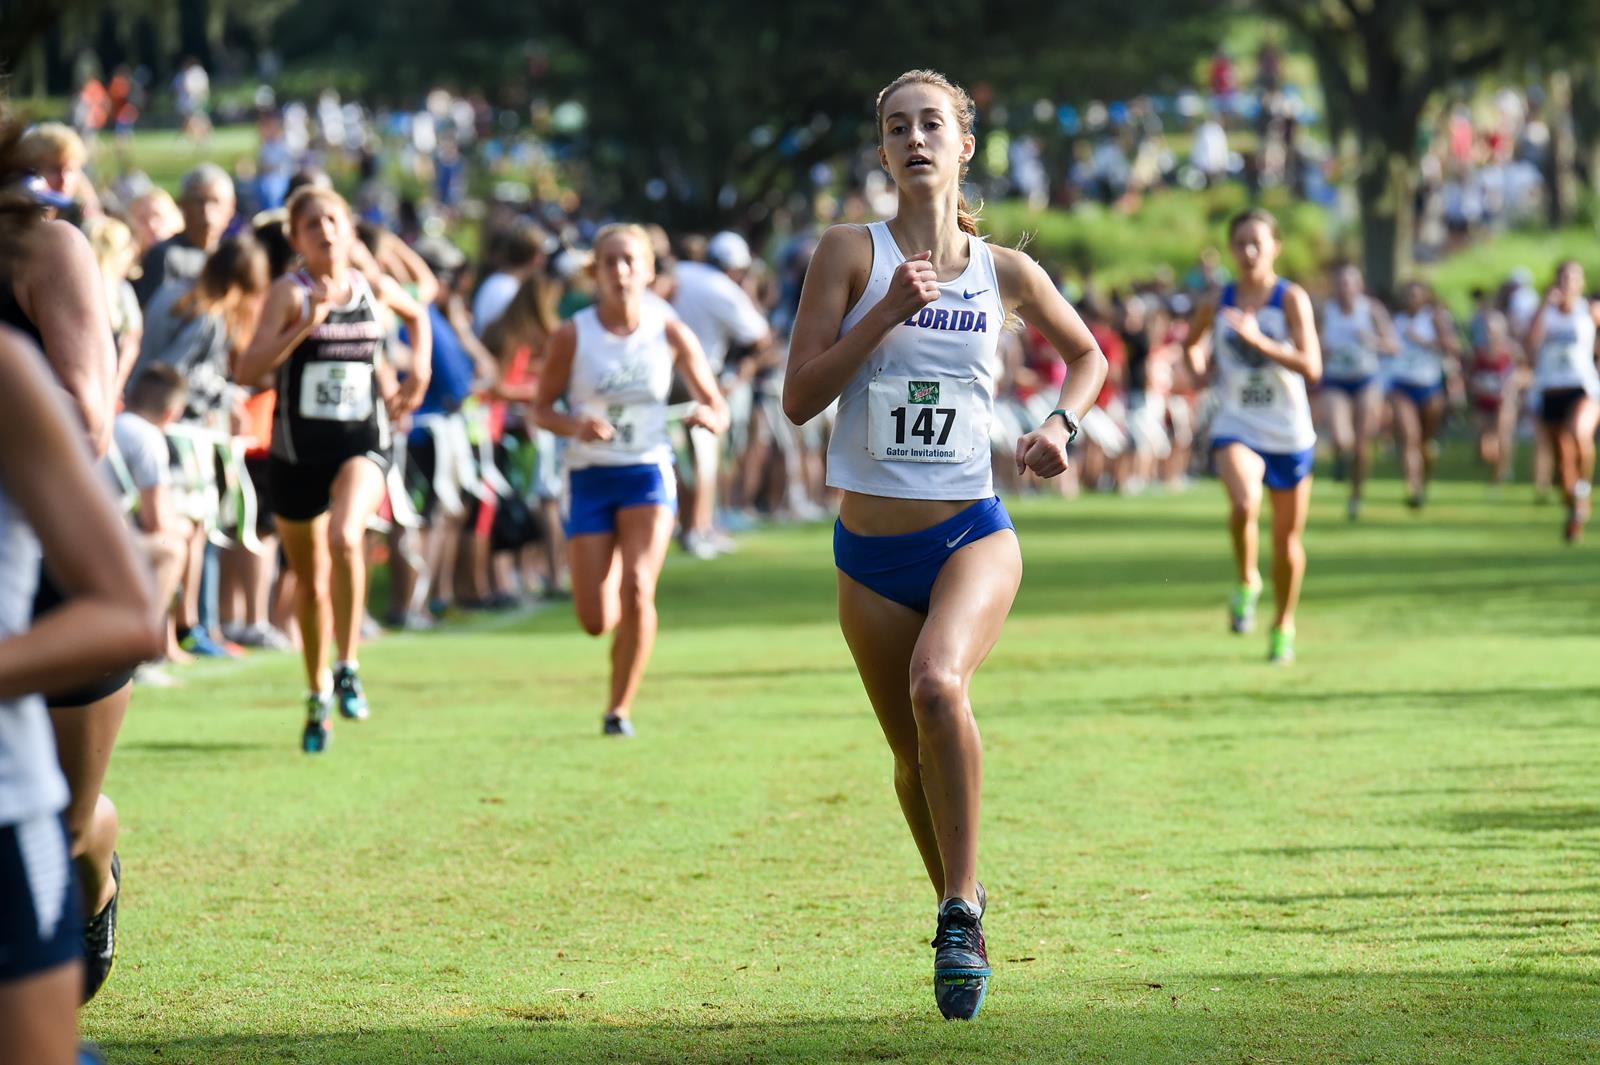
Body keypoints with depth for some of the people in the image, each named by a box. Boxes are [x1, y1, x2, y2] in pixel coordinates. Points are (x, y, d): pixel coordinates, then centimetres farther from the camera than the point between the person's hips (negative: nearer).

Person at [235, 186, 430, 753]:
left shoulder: (374, 288, 3)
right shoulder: (290, 292, -6)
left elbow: (417, 314, 28)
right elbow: (248, 371, -17)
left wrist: (419, 370, 13)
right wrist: (306, 324, -24)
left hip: (361, 444, 0)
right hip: (296, 450, 0)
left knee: (345, 538, -30)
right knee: (310, 581, 11)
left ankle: (348, 666, -15)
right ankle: (318, 694, 31)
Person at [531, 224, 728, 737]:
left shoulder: (671, 334, -3)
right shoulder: (572, 337, -5)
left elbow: (718, 409, 3)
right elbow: (541, 409, 2)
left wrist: (709, 416, -21)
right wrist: (575, 426, -20)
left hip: (648, 472, 0)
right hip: (589, 477, 0)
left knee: (637, 590, -23)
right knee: (595, 621, -4)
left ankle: (619, 708, -6)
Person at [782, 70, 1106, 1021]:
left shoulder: (1004, 273, 3)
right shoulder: (853, 253, -1)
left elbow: (1087, 353, 22)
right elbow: (799, 398, -8)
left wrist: (1061, 424, 3)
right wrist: (889, 313, -16)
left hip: (974, 533, -1)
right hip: (871, 551, 1)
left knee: (937, 684, -30)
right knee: (915, 757, 9)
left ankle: (962, 908, -21)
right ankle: (961, 918, 33)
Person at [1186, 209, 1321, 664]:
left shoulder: (1292, 299, -10)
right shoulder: (1217, 303, 0)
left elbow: (1311, 367, -21)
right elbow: (1193, 344, 22)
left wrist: (1259, 340, -29)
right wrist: (1200, 362, 0)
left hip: (1289, 435, 0)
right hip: (1236, 429, 0)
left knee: (1287, 539, 10)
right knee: (1245, 503, -31)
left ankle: (1284, 624, 33)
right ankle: (1247, 583, -5)